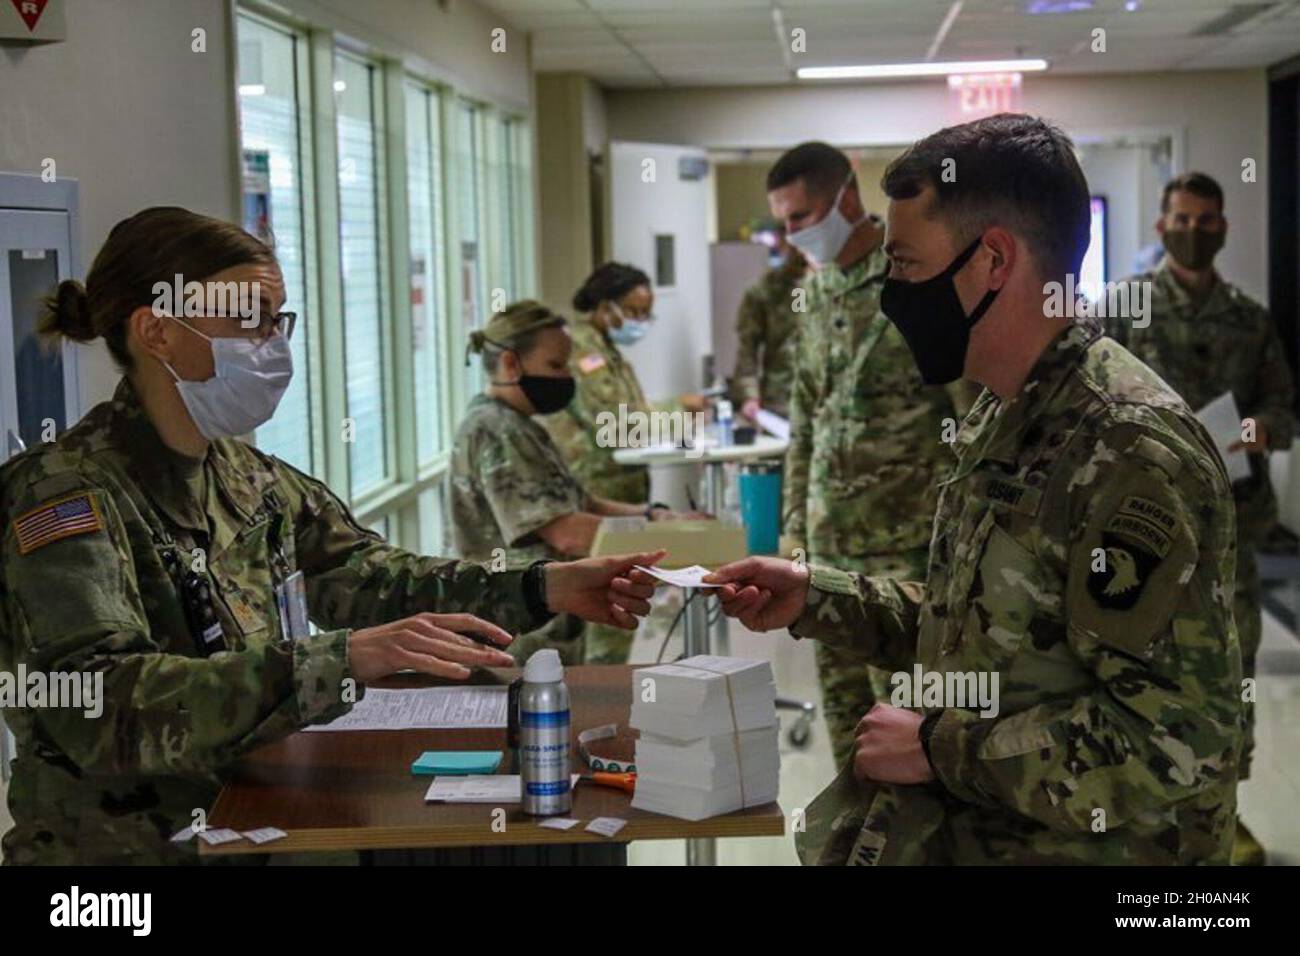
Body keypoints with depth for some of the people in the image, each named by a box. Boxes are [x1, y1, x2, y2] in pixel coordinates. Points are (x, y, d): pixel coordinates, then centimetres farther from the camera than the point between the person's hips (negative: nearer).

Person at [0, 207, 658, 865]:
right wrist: (343, 660, -37)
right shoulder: (66, 494, -16)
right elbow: (99, 708, -28)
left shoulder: (246, 477, 7)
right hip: (125, 848, -6)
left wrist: (544, 589, 0)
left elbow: (366, 577, 13)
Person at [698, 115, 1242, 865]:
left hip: (1060, 846, -8)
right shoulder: (1005, 418, 9)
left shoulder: (1132, 448, -21)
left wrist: (939, 748, -17)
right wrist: (817, 597, 7)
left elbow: (1171, 738, -25)